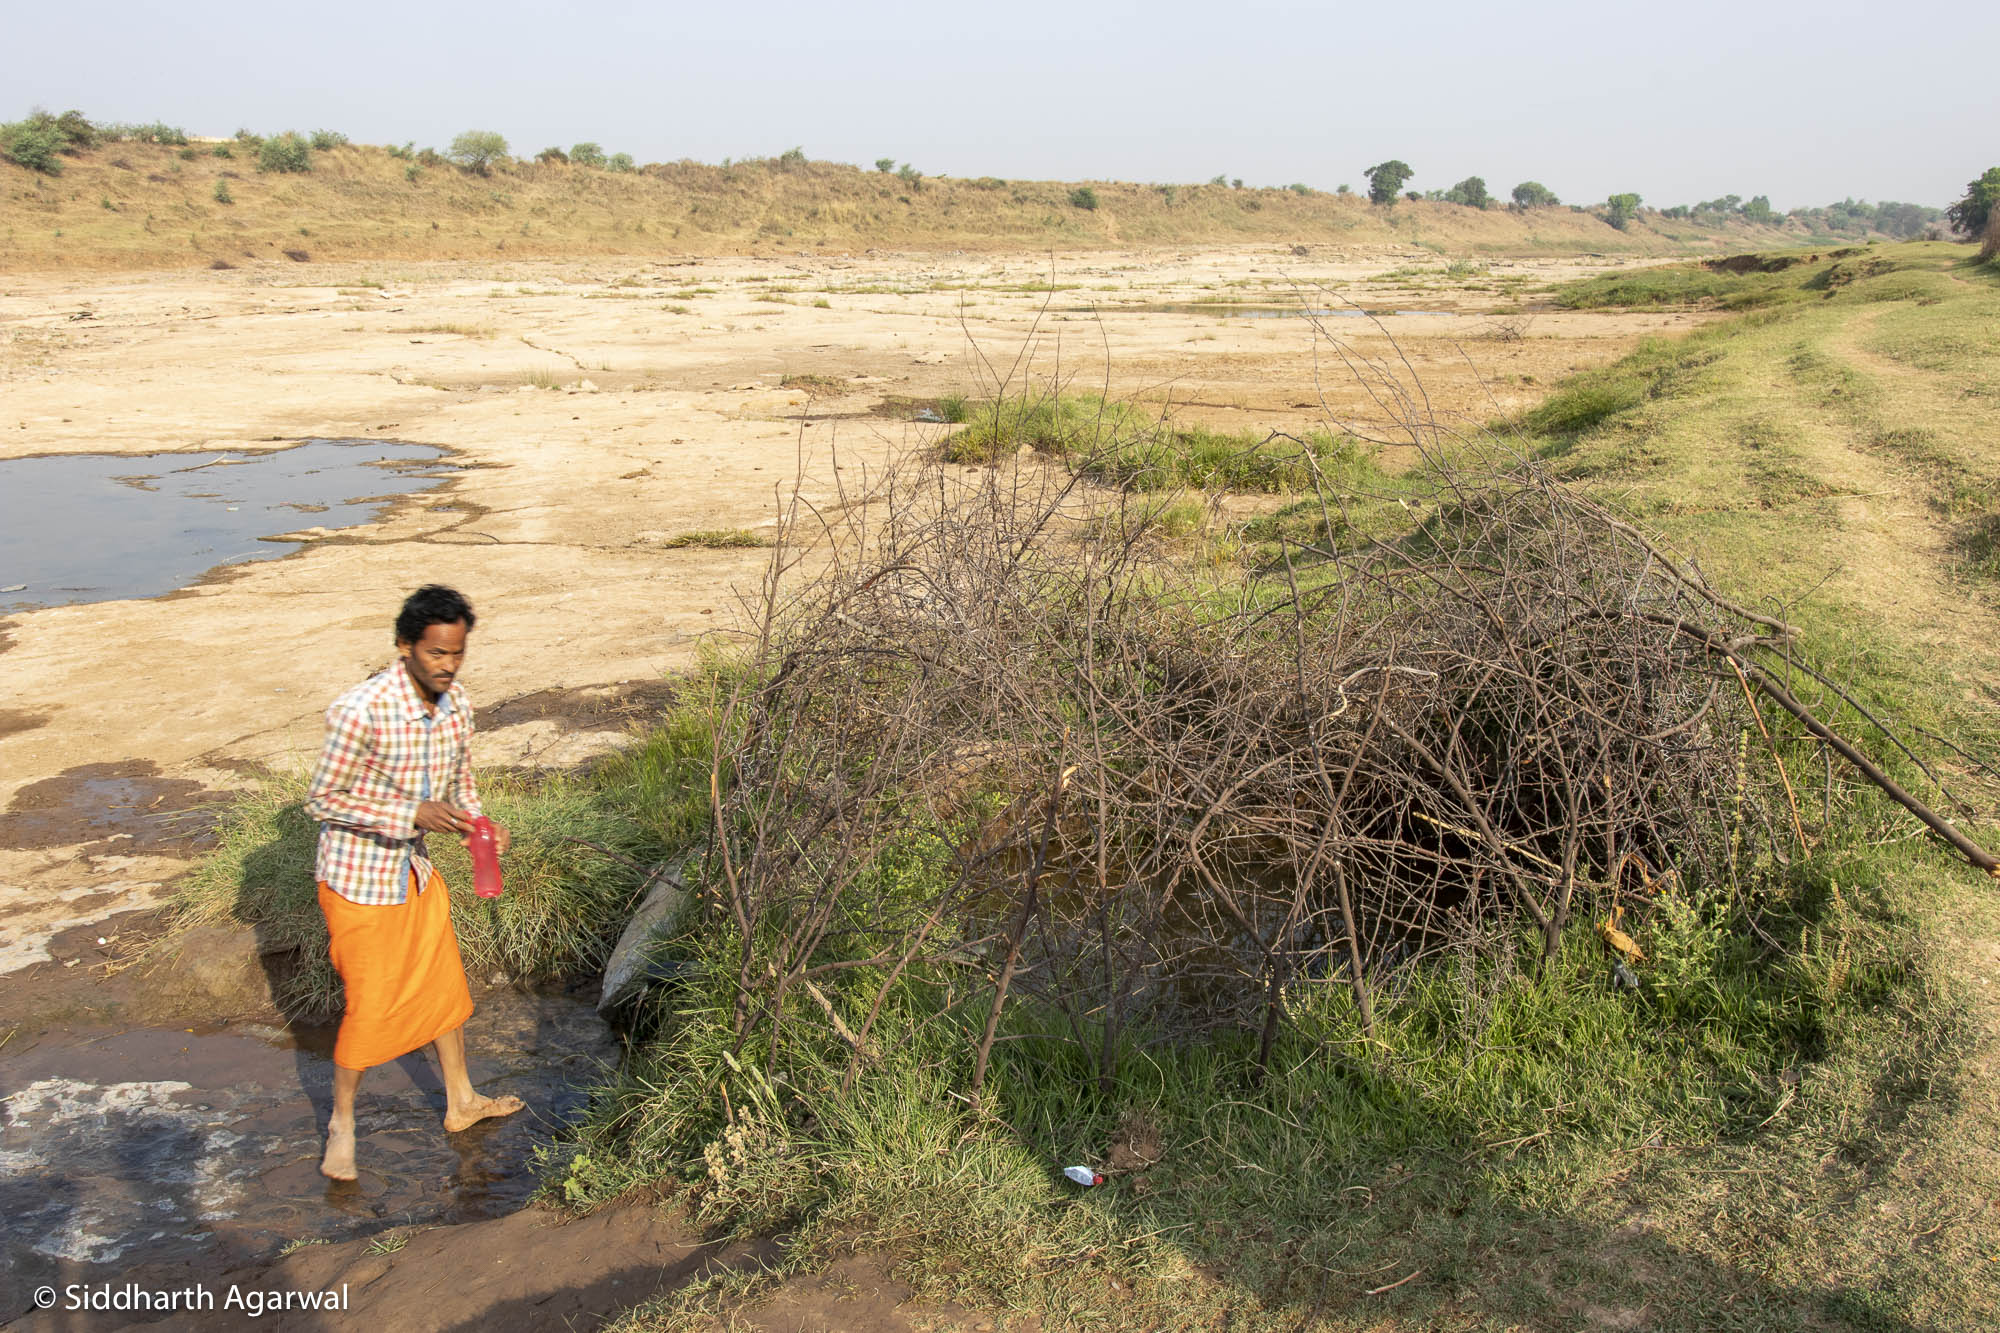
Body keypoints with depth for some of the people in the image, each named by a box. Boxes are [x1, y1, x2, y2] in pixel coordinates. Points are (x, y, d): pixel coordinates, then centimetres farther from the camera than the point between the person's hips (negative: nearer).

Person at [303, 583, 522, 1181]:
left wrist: (476, 823, -12)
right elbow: (322, 799, -20)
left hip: (417, 870, 7)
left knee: (444, 985, 18)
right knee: (369, 1007, 5)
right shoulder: (360, 712, -28)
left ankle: (460, 1102, 38)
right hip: (358, 879, -7)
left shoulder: (456, 704, -6)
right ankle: (342, 1123, 29)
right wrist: (414, 813, -30)